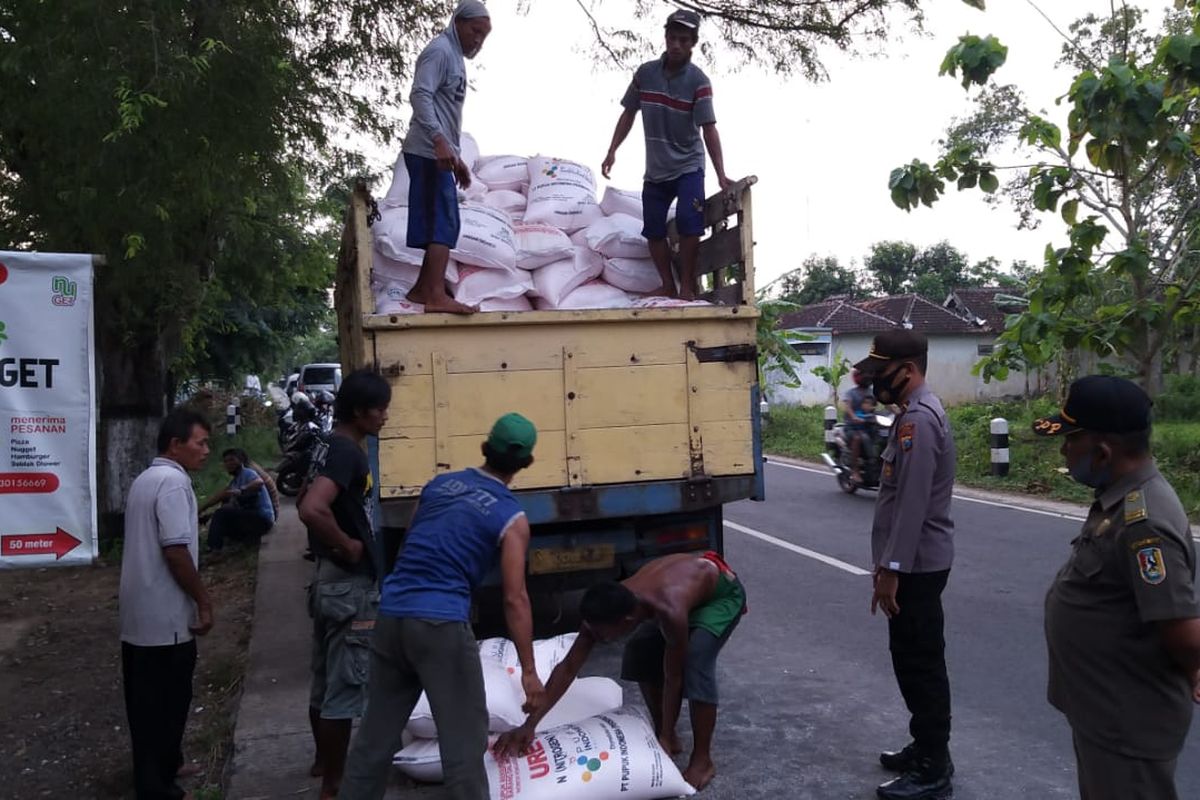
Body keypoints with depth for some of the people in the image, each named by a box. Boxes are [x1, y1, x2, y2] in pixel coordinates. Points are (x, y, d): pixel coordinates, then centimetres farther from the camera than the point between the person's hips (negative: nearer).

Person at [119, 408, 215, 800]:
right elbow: (175, 550, -23)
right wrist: (204, 601, -16)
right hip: (166, 618, -9)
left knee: (145, 701, 19)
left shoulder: (144, 479, 13)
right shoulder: (173, 480, -18)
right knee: (165, 703, 2)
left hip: (138, 615, 10)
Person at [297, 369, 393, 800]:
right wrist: (347, 545, -21)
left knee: (324, 683, 21)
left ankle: (323, 761, 37)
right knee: (344, 689, 1)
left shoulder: (330, 448, 10)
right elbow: (312, 510, -35)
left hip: (329, 581, 10)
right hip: (350, 586, -10)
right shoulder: (346, 452, -21)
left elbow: (309, 504, 24)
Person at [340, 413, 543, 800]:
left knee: (377, 732, 17)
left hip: (391, 615, 6)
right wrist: (528, 671, 0)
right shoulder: (511, 517, -2)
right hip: (441, 624, -6)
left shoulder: (438, 484, 14)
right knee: (463, 739, 3)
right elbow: (515, 600, -5)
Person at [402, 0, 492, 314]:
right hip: (430, 152, -10)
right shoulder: (440, 50, -7)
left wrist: (457, 158, 26)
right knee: (444, 222, -15)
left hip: (438, 154, 10)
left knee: (439, 223, 10)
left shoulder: (455, 57, 24)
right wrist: (438, 140, -32)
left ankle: (423, 288, 16)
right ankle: (437, 295, -20)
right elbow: (420, 95, -21)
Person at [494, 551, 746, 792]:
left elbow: (673, 678, -28)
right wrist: (529, 725, -26)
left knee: (695, 664, -23)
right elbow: (568, 667, -22)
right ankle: (670, 739, 15)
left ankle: (702, 760, -7)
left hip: (722, 593, -7)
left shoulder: (670, 612, -43)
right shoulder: (608, 608, -25)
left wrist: (665, 738, -20)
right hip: (690, 574, 7)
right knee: (640, 656, 0)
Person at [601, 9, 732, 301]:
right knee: (653, 229, 5)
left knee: (688, 222, -18)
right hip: (655, 168, 4)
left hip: (688, 165, -4)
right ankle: (668, 287, 17)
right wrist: (612, 151, 2)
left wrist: (721, 175, -25)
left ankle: (687, 286, -6)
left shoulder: (698, 81, -13)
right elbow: (628, 114, 8)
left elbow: (709, 129, -18)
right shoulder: (645, 73, -2)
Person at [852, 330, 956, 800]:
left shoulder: (918, 419, -20)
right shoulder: (915, 414, 13)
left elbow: (912, 504, -24)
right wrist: (890, 563, 22)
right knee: (913, 661, 18)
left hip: (916, 565, -10)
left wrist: (890, 570, -22)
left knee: (922, 665, -2)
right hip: (915, 562, 10)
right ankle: (925, 749, 30)